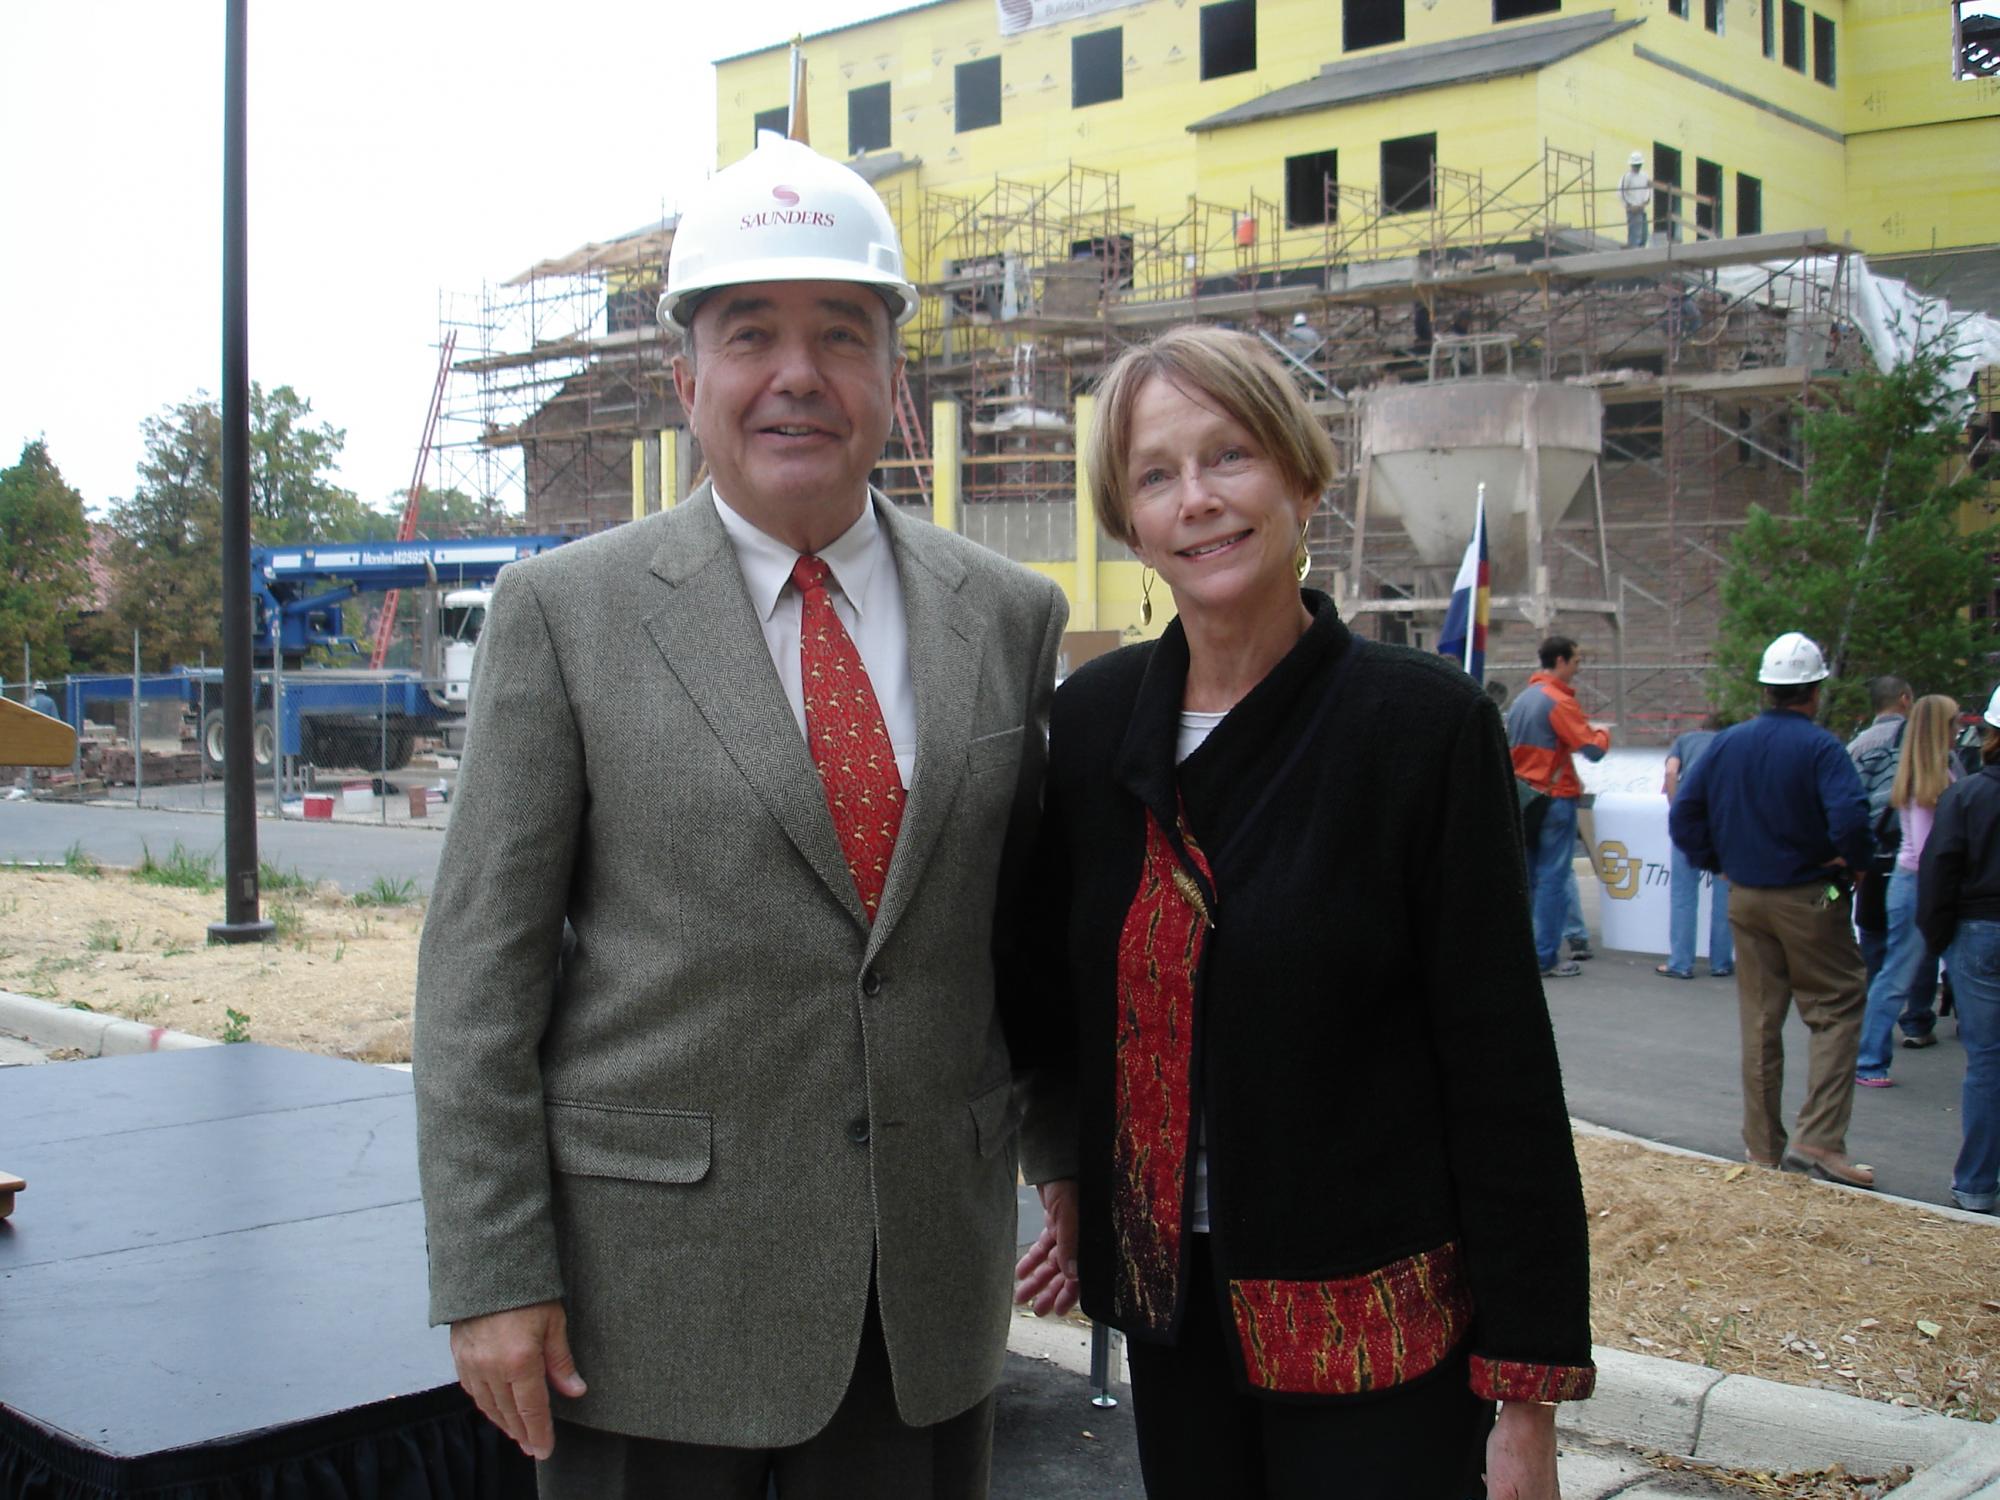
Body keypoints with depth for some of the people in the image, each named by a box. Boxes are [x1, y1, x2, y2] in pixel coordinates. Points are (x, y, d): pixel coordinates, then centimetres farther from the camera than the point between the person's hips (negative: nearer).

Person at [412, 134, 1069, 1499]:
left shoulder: (1012, 616, 4)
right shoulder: (566, 611, -5)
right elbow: (483, 958, -6)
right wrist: (491, 1274, -9)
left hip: (936, 1274, 3)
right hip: (654, 1285, -2)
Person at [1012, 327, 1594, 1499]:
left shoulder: (1428, 723, -11)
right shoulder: (1091, 719, 1)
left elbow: (1505, 1065, -11)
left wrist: (1527, 1394, -11)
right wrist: (1069, 1180, 13)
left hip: (1377, 1330, -4)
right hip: (1170, 1305, 4)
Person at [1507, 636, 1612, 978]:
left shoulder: (1523, 698, 13)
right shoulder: (1558, 701, -15)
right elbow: (1592, 749, -18)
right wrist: (1603, 733, 3)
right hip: (1554, 798, -8)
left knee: (1528, 876, 13)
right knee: (1553, 878, -4)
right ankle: (1545, 958, -3)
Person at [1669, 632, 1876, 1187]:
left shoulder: (1728, 743, 3)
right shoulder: (1819, 747, -14)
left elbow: (1683, 813, 3)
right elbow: (1850, 816, -28)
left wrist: (1716, 863, 11)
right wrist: (1852, 861, -10)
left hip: (1745, 900, 5)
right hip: (1810, 900, -5)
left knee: (1759, 1022, 11)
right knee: (1837, 1012, 4)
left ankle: (1763, 1147, 17)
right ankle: (1818, 1139, -7)